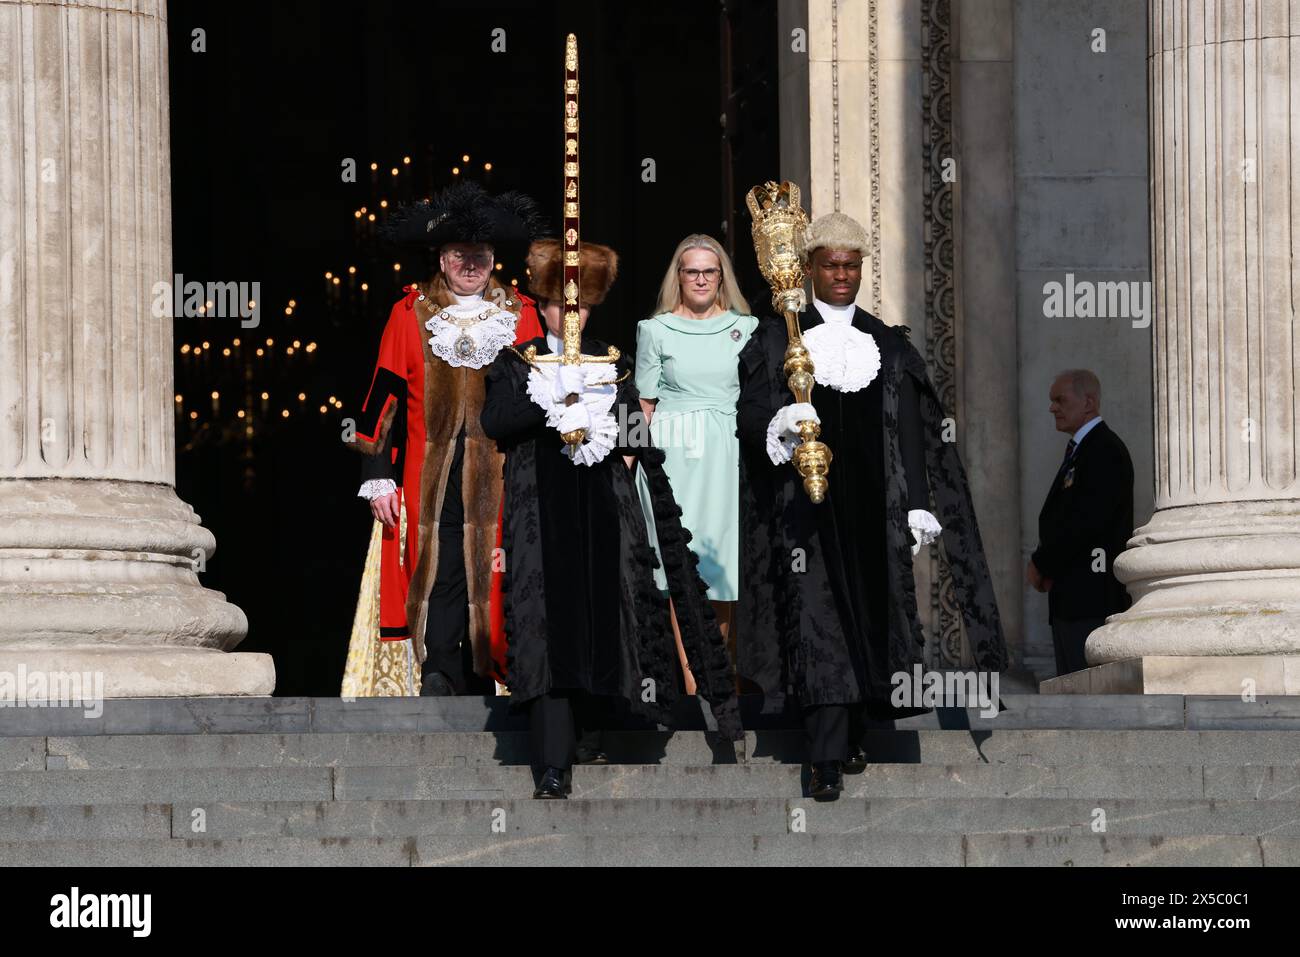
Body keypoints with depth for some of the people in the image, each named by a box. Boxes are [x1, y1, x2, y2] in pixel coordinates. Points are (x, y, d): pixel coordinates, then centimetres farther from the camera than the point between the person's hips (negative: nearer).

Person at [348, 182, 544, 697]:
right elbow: (385, 399, 5)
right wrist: (378, 477, -2)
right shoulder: (410, 315, 6)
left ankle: (479, 681, 8)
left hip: (502, 478, 2)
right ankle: (439, 680, -12)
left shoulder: (522, 316, 10)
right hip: (431, 477, -2)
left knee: (492, 580, 0)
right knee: (440, 575, -9)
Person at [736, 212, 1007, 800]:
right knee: (818, 622, -11)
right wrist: (777, 424, -25)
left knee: (868, 614, 5)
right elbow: (747, 408, -2)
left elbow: (912, 434, 8)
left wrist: (917, 505, 0)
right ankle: (827, 760, -16)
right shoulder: (778, 339, 6)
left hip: (871, 502, 3)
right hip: (806, 501, -3)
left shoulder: (889, 345, 11)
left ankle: (848, 735, 19)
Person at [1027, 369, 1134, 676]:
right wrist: (1043, 564, 4)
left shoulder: (1105, 452, -13)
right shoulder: (1078, 450, 20)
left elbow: (1086, 521, -20)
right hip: (1070, 599, 11)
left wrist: (1041, 565, -11)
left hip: (1092, 598, -11)